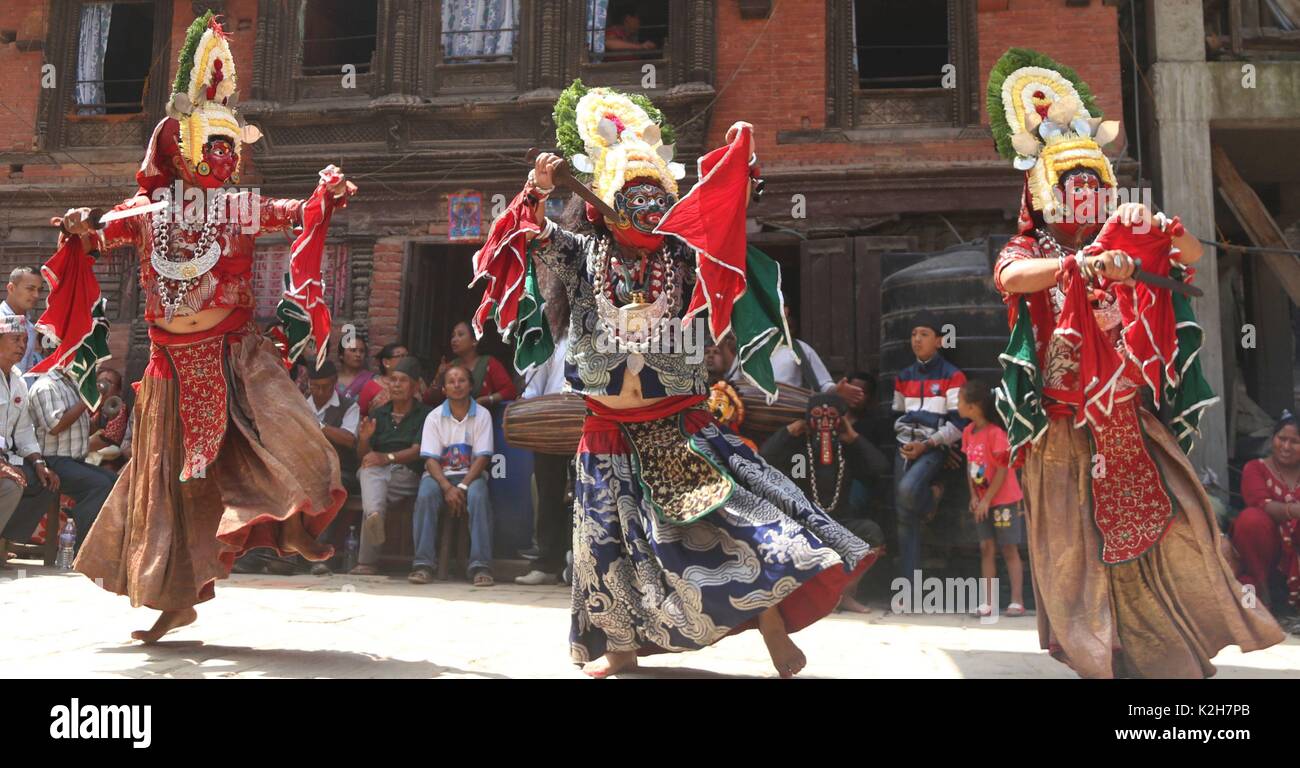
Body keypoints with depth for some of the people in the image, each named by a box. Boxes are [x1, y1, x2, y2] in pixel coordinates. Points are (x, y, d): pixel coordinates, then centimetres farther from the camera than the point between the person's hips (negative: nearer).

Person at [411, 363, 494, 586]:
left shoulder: (482, 415, 2)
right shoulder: (434, 417, 5)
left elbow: (483, 457, -5)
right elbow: (430, 459, -3)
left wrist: (462, 487, -19)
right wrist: (447, 487, -20)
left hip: (471, 475, -1)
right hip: (439, 475, 1)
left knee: (478, 496, -34)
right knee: (426, 495, -32)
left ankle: (480, 565, -33)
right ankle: (424, 563, -29)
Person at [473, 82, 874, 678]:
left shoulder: (680, 256, 2)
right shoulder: (585, 254, 2)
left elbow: (716, 217, -6)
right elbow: (538, 244, -10)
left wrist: (736, 164, -17)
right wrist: (537, 195, -26)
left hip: (677, 417, -1)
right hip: (611, 422, 1)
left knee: (729, 515, -10)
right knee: (612, 532, 10)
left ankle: (775, 629, 3)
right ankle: (621, 646, 29)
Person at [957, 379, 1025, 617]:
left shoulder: (996, 433, -19)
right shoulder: (968, 432, 4)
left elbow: (1002, 471, -18)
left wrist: (987, 500, -15)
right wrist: (974, 497, -1)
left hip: (1004, 500, -7)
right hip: (982, 501, 7)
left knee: (1009, 550, 0)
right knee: (986, 548, 7)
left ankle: (1017, 601, 7)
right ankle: (987, 602, 11)